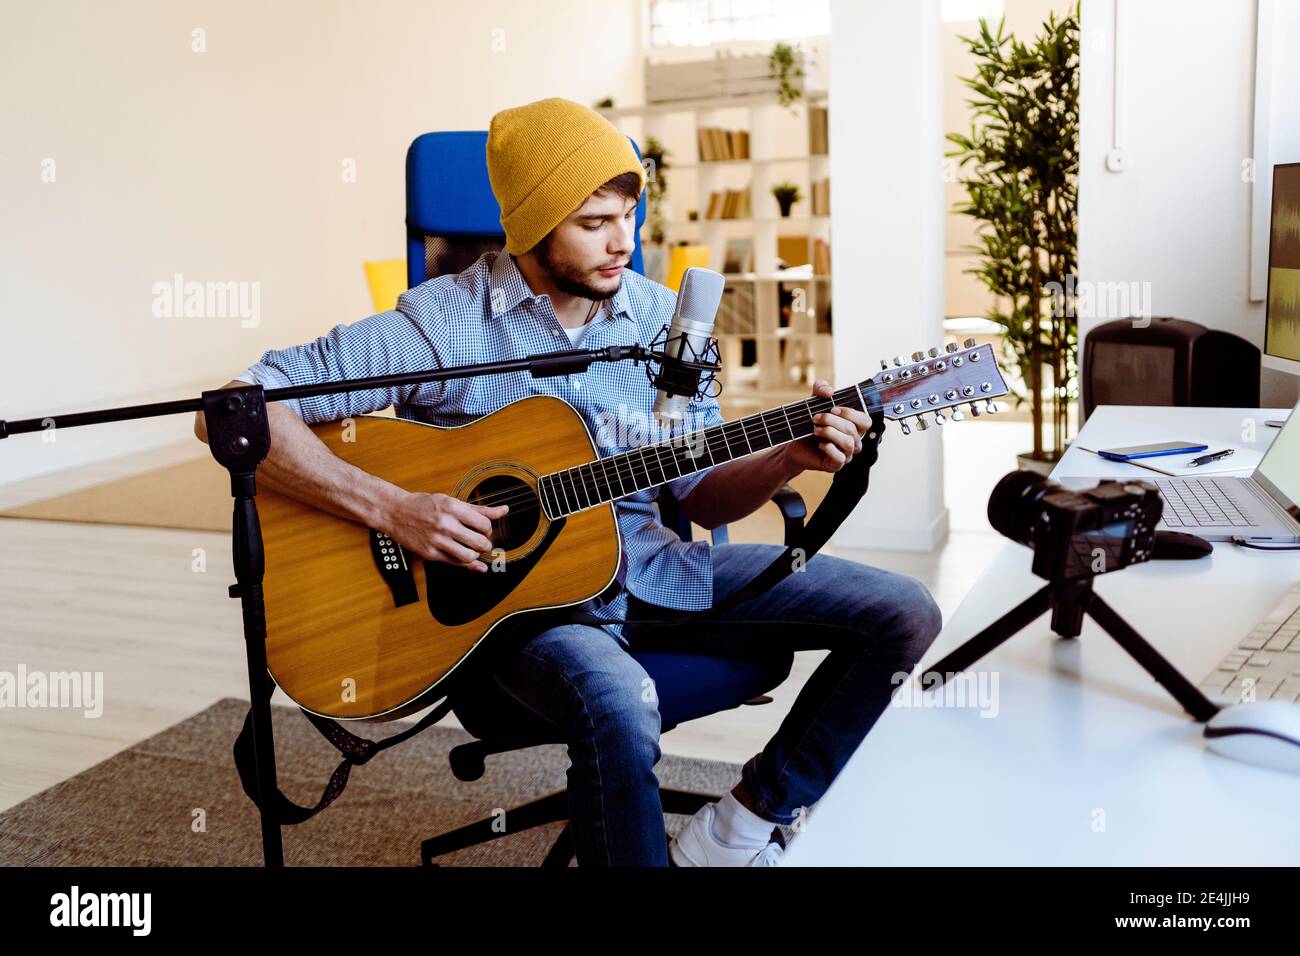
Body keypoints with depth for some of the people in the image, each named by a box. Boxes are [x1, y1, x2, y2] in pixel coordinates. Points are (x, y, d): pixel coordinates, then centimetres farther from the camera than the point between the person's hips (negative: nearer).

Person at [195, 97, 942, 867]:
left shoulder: (660, 319, 3)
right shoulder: (442, 325, -14)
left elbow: (703, 495, 9)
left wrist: (789, 459, -11)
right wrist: (393, 509, -26)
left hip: (648, 568, 6)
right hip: (511, 588, -6)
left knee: (905, 613, -2)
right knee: (620, 704, -41)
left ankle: (739, 830, 6)